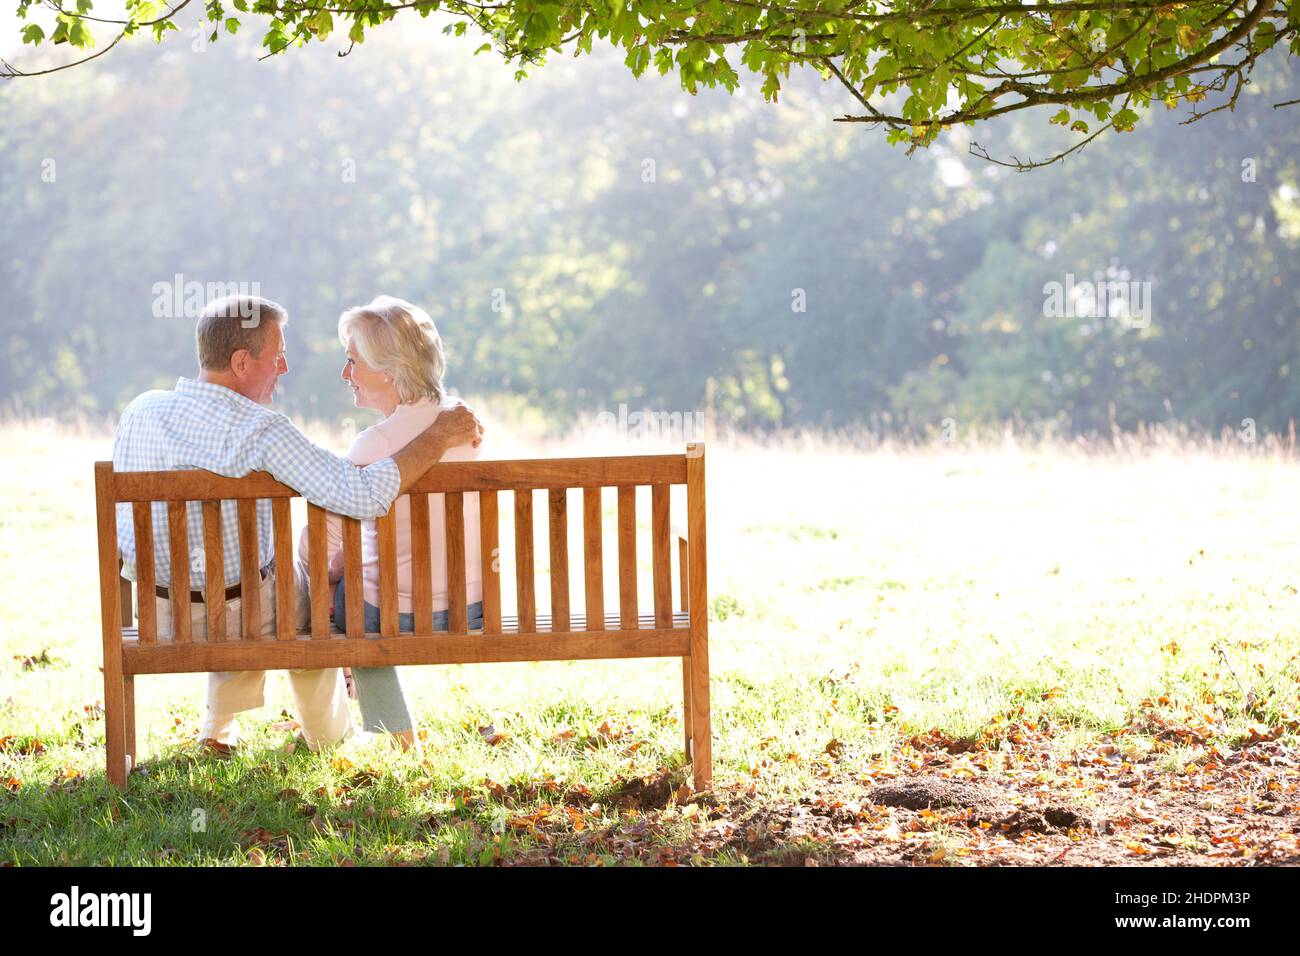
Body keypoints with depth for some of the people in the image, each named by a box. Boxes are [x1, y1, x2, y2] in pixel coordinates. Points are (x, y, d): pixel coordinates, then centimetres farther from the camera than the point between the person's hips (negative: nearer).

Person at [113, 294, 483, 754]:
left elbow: (122, 528, 3)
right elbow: (363, 495, -31)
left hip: (157, 614, 4)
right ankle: (327, 738, 49)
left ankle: (220, 729, 46)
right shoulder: (260, 430, -25)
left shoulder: (140, 410, -7)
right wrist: (439, 437, -20)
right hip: (239, 615, -4)